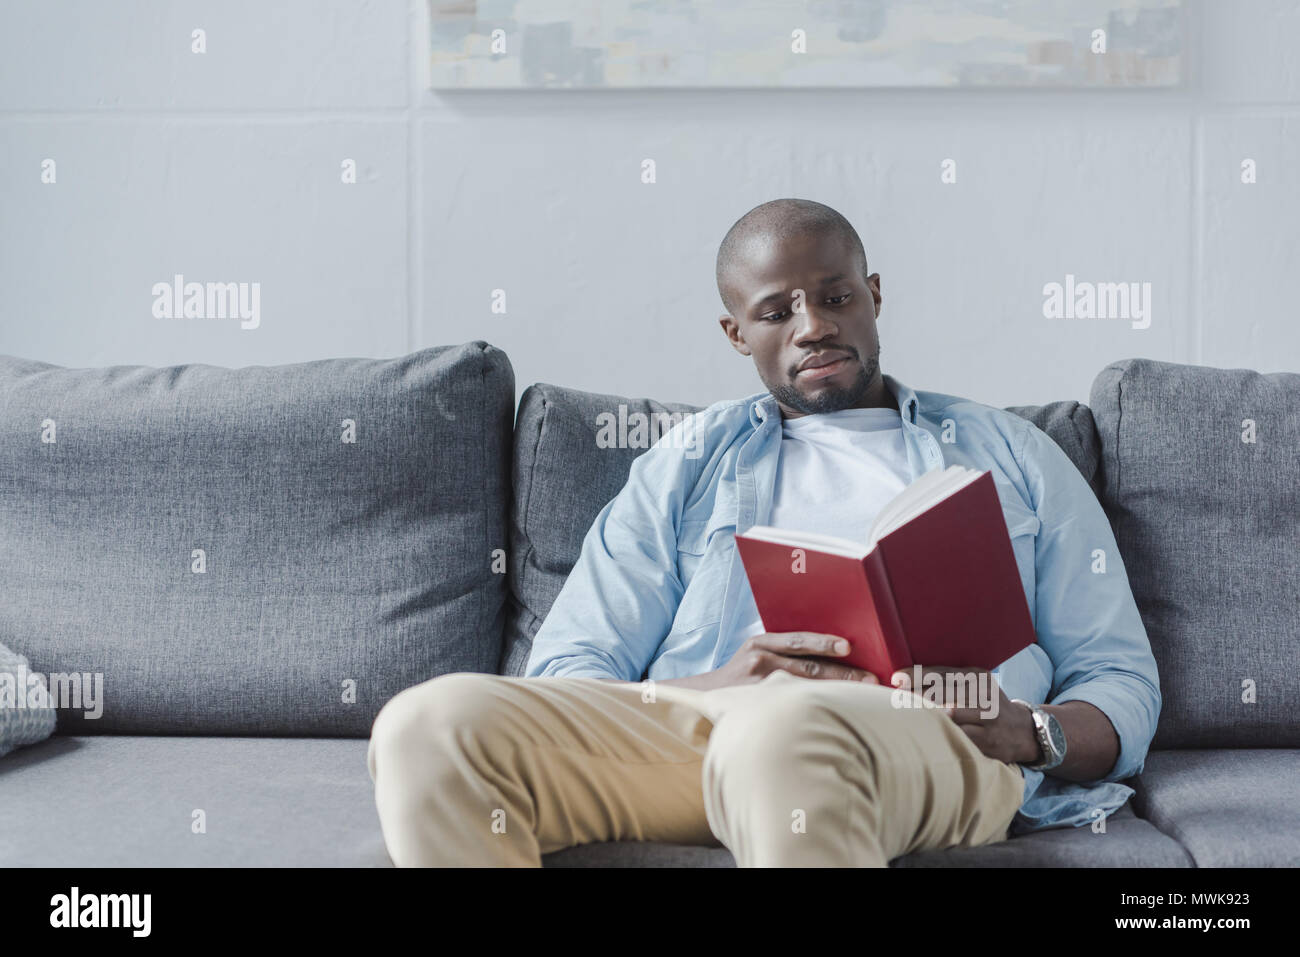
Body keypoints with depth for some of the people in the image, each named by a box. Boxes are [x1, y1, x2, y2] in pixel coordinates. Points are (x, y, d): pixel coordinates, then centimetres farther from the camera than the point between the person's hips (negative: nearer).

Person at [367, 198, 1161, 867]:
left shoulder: (1013, 454, 27)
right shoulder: (692, 462, 27)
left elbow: (1125, 685, 20)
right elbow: (565, 676, 15)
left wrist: (1029, 735, -5)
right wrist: (720, 685, -8)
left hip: (930, 739, -2)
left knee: (785, 736, -41)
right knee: (430, 724, -28)